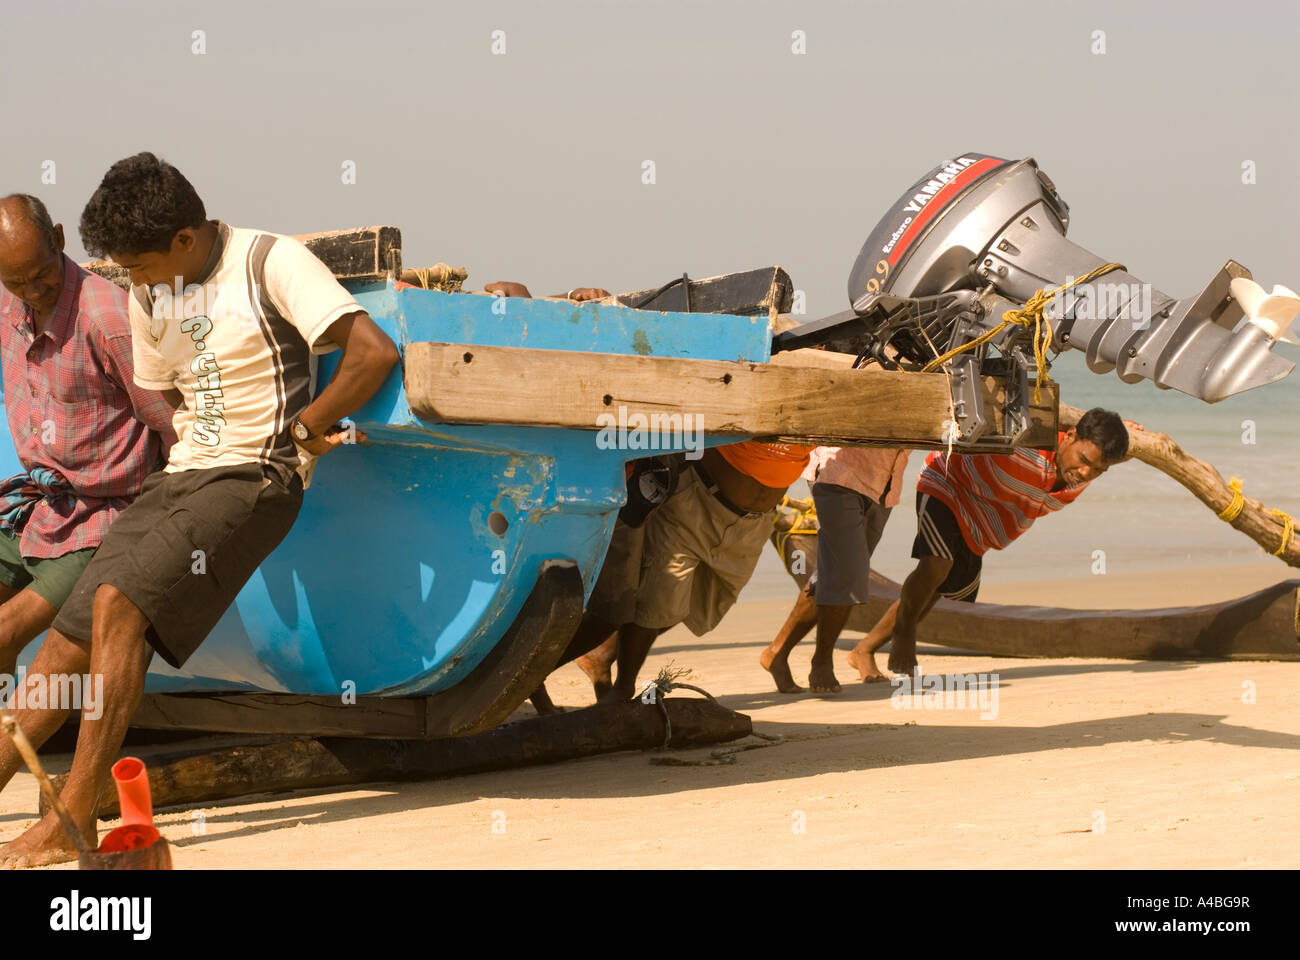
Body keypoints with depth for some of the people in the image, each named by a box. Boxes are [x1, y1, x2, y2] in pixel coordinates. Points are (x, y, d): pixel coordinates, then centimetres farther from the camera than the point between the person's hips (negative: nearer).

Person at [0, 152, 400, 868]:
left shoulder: (271, 264, -11)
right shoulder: (148, 293, 12)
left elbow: (375, 352, -20)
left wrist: (299, 430, -9)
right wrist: (194, 434, 4)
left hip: (255, 479, -8)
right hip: (179, 478, 8)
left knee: (118, 604, -25)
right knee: (68, 644, -2)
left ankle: (73, 820, -22)